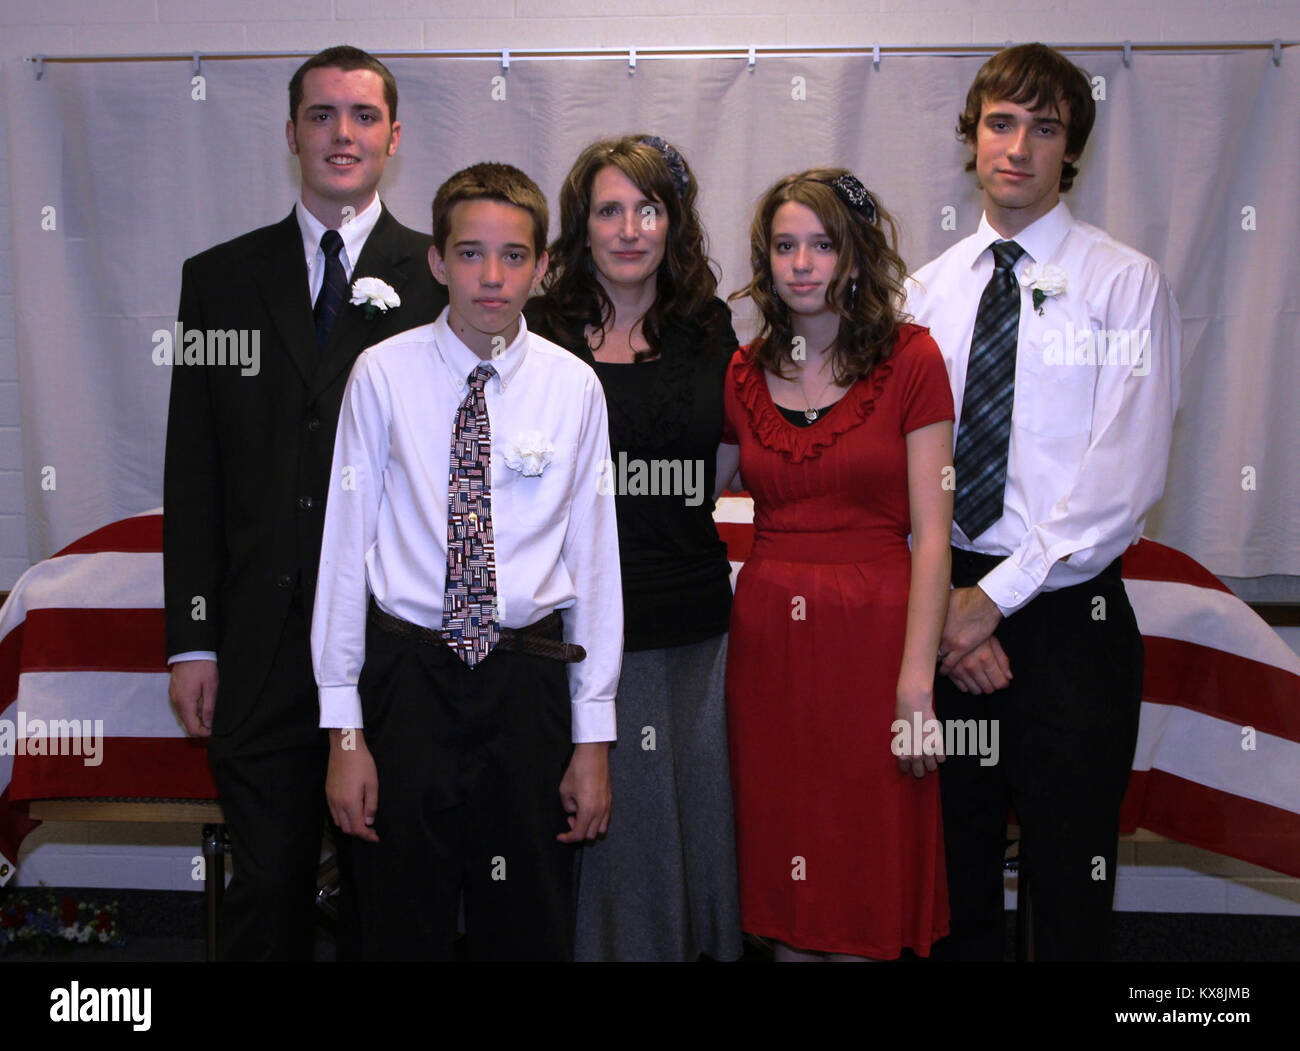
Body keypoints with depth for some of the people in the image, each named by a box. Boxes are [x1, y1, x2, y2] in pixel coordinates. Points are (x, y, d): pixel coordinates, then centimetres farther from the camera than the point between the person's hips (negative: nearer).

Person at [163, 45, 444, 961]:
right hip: (260, 636, 2)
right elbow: (193, 472, 7)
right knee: (265, 889, 10)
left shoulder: (441, 278, 3)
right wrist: (192, 640, 2)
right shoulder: (221, 278, 9)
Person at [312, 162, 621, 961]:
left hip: (528, 679, 1)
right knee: (402, 925, 11)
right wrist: (344, 727, -4)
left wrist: (595, 736, 0)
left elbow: (595, 558, 1)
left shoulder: (574, 387, -1)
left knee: (532, 928, 13)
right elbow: (346, 545, -3)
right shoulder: (383, 375, -4)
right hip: (408, 675, -1)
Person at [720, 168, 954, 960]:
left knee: (867, 868, 6)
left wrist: (916, 680, -15)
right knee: (783, 868, 12)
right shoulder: (745, 374, 7)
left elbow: (932, 532, -9)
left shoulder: (910, 359, -4)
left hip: (872, 632, -3)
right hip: (767, 634, 4)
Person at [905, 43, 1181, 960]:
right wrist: (940, 605, -7)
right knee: (956, 865, 13)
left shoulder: (1126, 282, -3)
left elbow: (1126, 473, -11)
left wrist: (995, 595, -13)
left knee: (1071, 878, 6)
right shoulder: (928, 290, 9)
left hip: (1066, 610, -3)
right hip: (948, 606, 3)